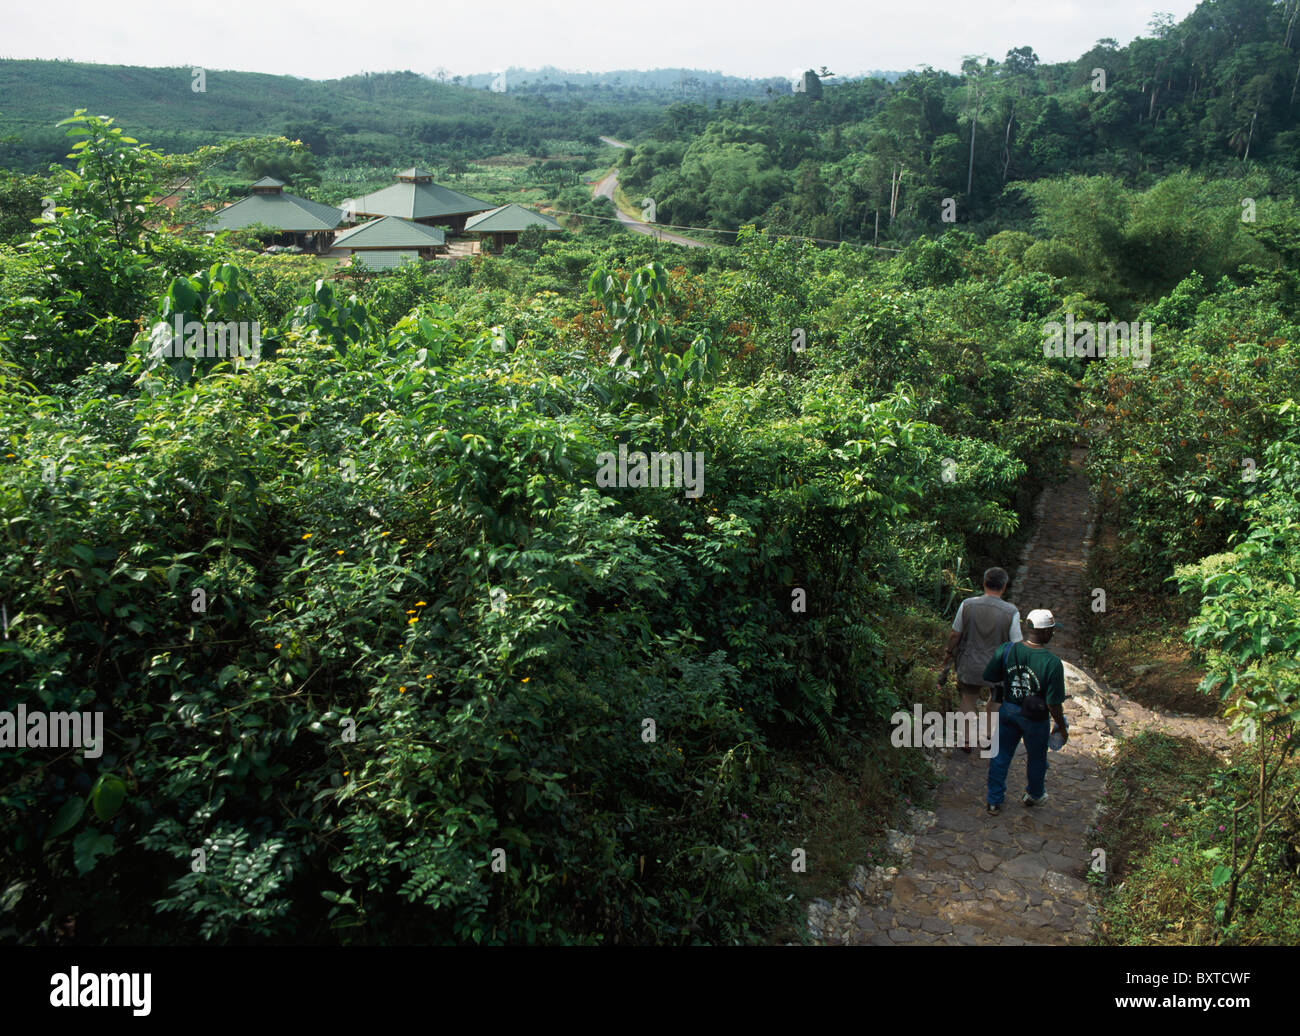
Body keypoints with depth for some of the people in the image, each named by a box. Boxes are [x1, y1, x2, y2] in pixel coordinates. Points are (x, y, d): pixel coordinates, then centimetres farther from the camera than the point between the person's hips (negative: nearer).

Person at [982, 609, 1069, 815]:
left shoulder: (1006, 651, -16)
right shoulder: (1052, 663, -27)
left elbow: (988, 677, -3)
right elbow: (1054, 704, -21)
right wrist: (1062, 727, -4)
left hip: (1007, 711, 3)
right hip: (1035, 719, -3)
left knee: (1001, 755, 20)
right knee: (1036, 758, 24)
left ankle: (994, 801, 32)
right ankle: (1034, 795, 48)